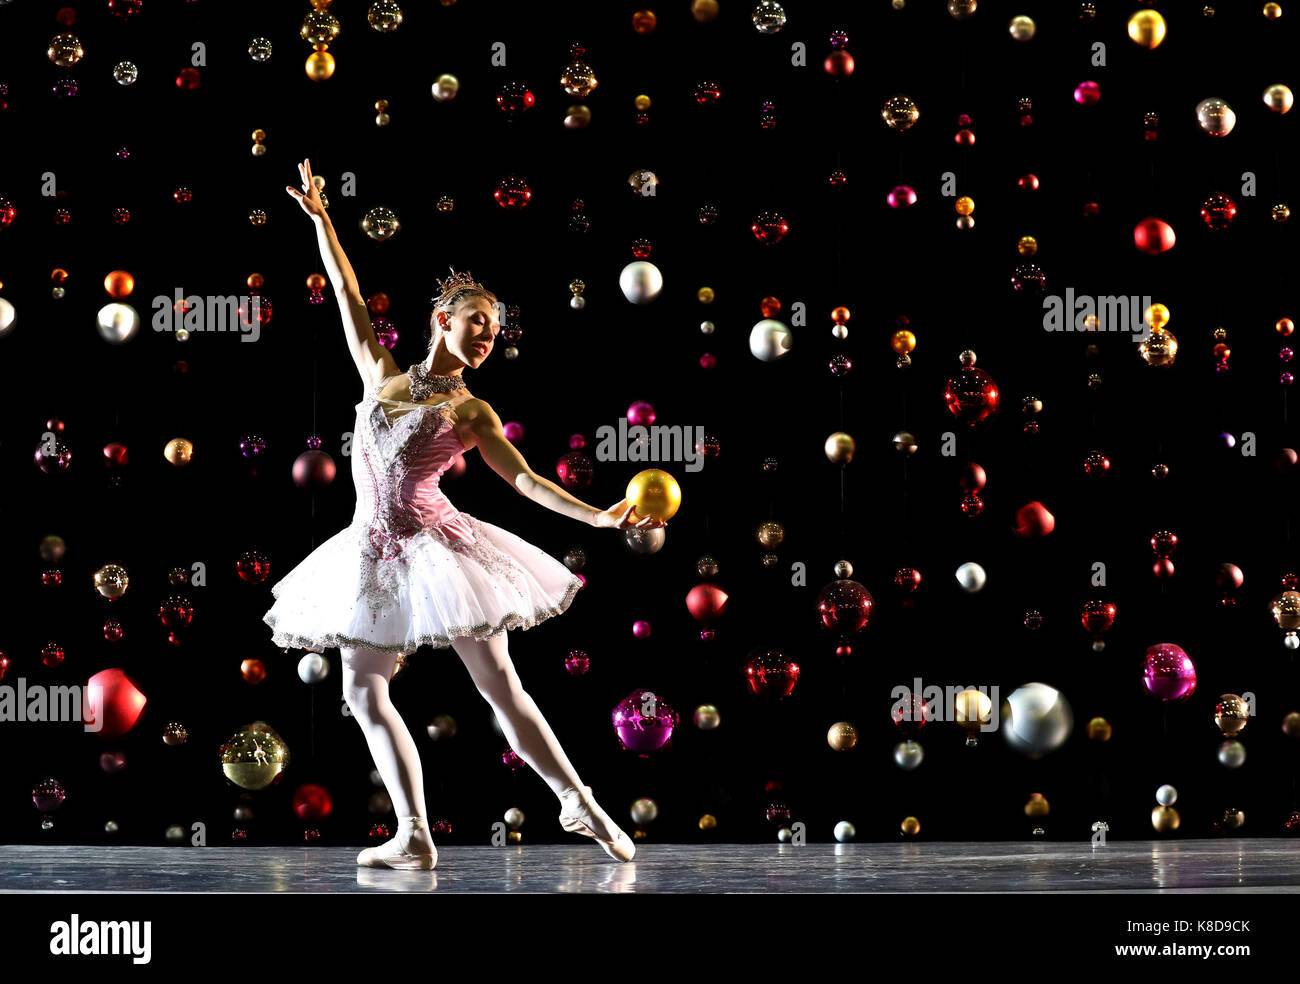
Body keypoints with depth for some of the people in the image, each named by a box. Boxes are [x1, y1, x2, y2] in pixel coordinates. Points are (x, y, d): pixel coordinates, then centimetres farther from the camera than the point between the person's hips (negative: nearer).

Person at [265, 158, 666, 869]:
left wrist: (602, 517, -16)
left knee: (501, 688, -3)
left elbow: (526, 480, -4)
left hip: (437, 545, -3)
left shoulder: (472, 413, 4)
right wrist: (320, 220, 15)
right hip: (376, 551, 3)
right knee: (363, 692, 0)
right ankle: (414, 837, 4)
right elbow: (349, 298, 14)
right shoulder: (382, 377, 10)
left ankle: (581, 805, 5)